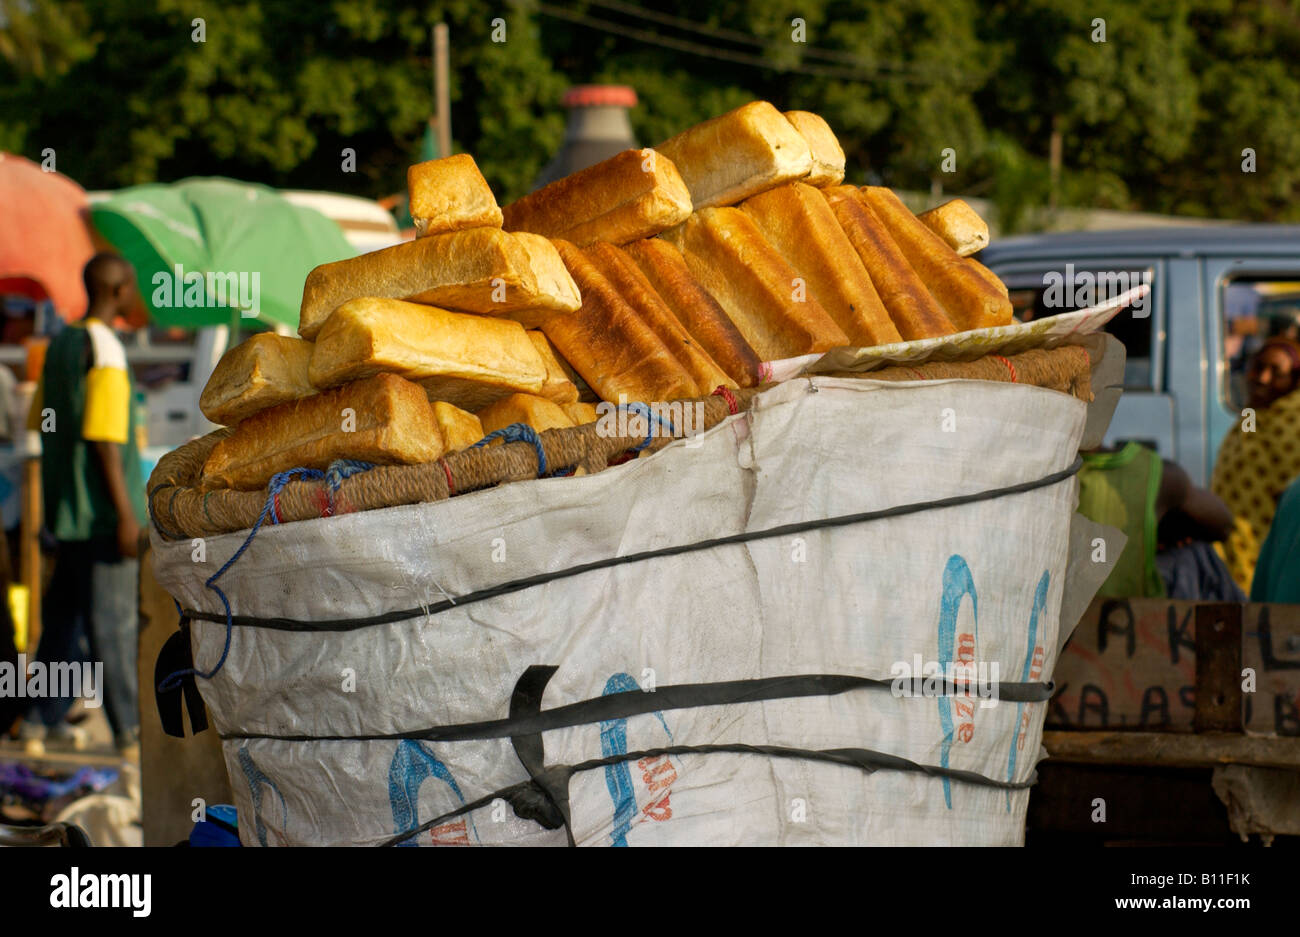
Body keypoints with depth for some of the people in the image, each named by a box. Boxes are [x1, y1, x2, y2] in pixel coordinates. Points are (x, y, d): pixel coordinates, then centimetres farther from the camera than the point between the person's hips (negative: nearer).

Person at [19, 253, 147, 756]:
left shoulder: (61, 343, 11)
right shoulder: (104, 350, -15)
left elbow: (42, 422, 17)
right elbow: (104, 440, -20)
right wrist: (126, 515, -18)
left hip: (66, 506, 9)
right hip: (102, 508, -9)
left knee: (65, 609, 13)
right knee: (114, 617, -4)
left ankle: (42, 719, 16)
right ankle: (130, 728, 1)